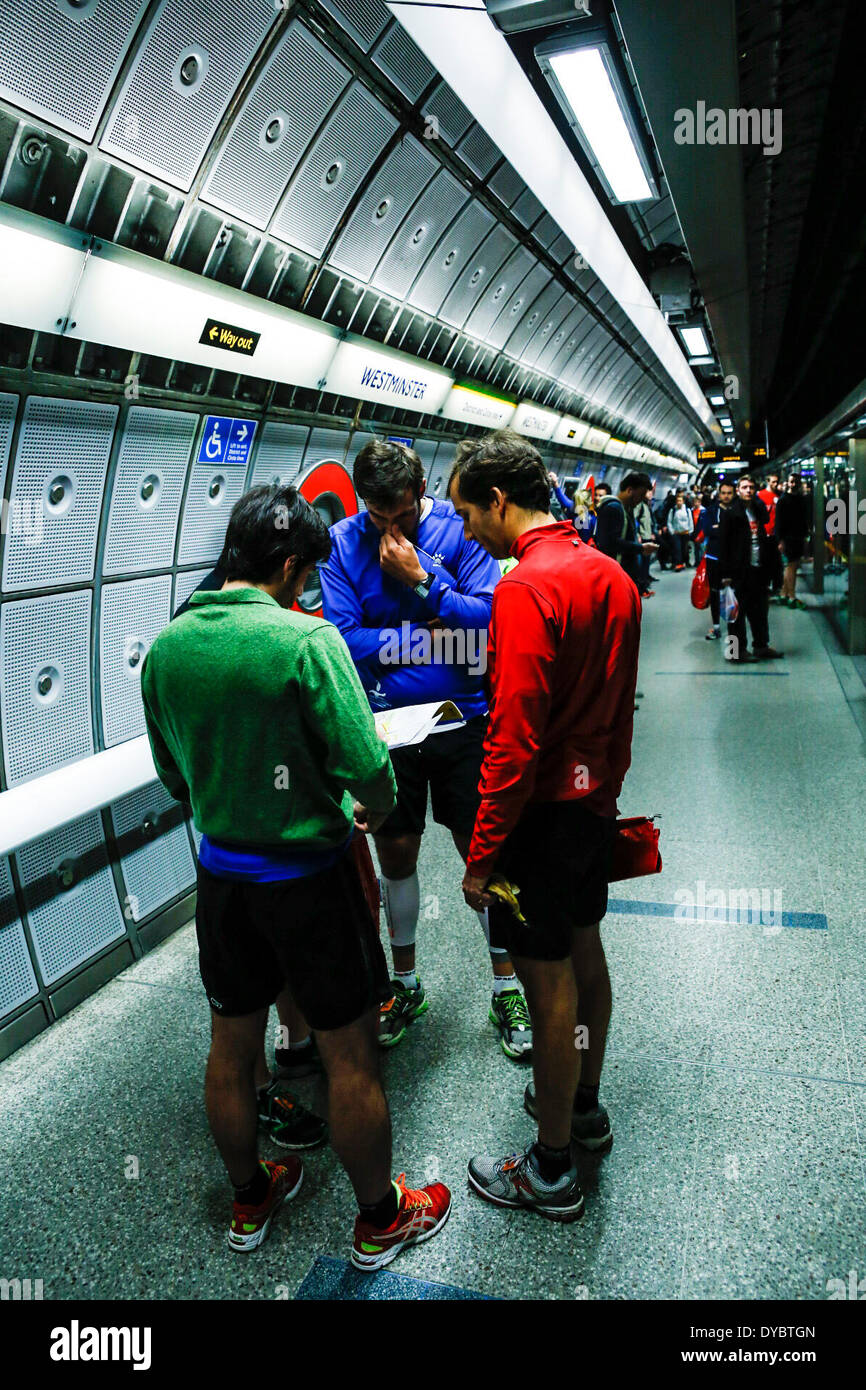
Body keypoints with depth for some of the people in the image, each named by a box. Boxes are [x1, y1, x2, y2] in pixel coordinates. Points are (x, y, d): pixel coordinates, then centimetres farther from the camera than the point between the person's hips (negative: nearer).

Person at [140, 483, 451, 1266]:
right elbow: (368, 772, -23)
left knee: (231, 1048, 21)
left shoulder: (165, 648, -2)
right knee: (351, 1056, 12)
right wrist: (374, 810, -2)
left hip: (222, 872, 6)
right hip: (309, 876, -6)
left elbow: (174, 777, 7)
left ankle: (250, 1201, 44)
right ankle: (380, 1221, 32)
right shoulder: (306, 640, -21)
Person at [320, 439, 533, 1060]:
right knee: (396, 852, 13)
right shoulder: (343, 542, -3)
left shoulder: (459, 528, -8)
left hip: (463, 718, -1)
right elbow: (342, 638, -11)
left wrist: (419, 578, -21)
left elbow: (488, 619, -17)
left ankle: (507, 987, 27)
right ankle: (405, 984, 35)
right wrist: (425, 636, -14)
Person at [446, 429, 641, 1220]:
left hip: (544, 811, -9)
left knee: (549, 981, 4)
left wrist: (482, 853, -18)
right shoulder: (612, 575, 6)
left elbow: (514, 740, -25)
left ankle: (552, 1170, 22)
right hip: (596, 800, 9)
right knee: (584, 949, 22)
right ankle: (585, 1103, 43)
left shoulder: (527, 586, -22)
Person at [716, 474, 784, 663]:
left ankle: (761, 646, 22)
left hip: (758, 569, 7)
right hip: (740, 571, -7)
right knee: (738, 611, 0)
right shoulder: (730, 513, -7)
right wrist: (726, 574, -15)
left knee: (760, 610, 12)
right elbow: (723, 544, -10)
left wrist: (768, 567, 10)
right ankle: (737, 650, 7)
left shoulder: (758, 510, 14)